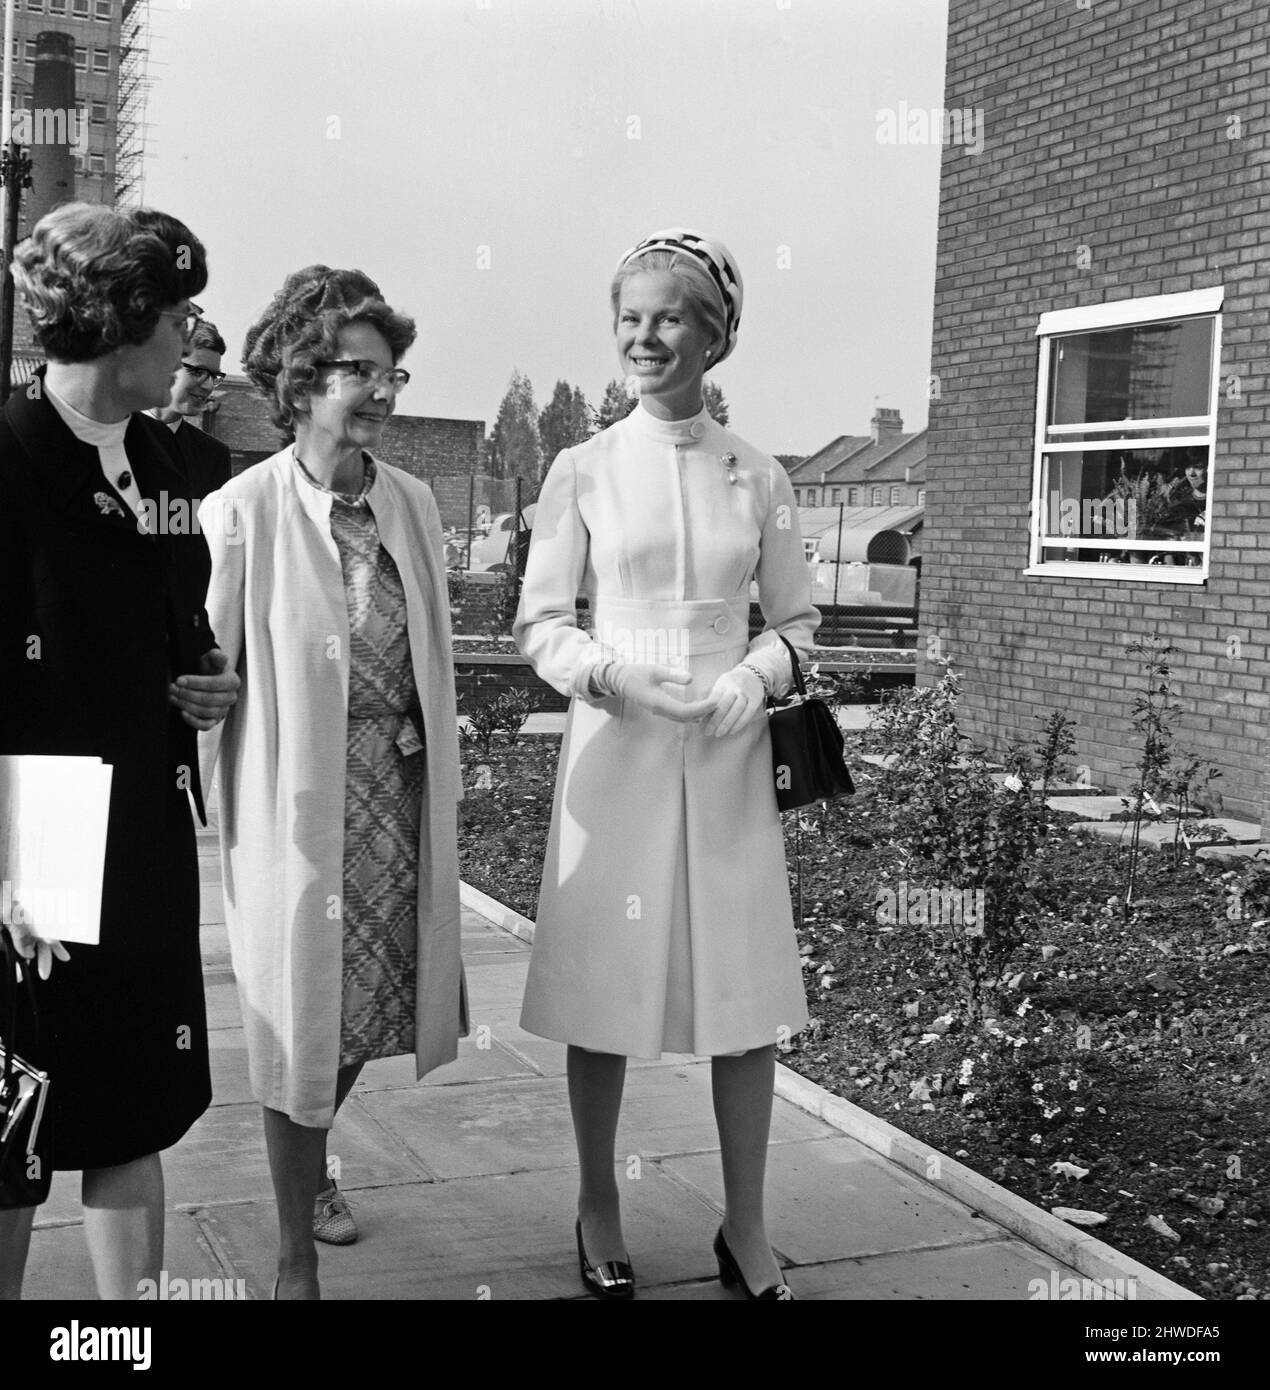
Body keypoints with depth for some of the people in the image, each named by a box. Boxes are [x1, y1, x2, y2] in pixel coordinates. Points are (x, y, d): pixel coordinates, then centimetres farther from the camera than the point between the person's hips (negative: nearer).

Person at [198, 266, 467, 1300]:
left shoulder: (412, 501, 3)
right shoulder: (242, 513, -13)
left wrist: (442, 778, 11)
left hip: (401, 793, 5)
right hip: (298, 801, -5)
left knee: (366, 1000, 18)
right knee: (299, 1011, 6)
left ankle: (314, 1160, 49)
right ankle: (296, 1254, 24)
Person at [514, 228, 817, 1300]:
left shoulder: (758, 477, 5)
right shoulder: (582, 470, 1)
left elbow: (797, 619, 11)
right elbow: (540, 624, 2)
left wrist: (754, 677, -9)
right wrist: (613, 673, -16)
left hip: (731, 759, 1)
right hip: (615, 755, -1)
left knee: (749, 987, 4)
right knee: (605, 985, 5)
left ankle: (745, 1227, 21)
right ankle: (599, 1210, 26)